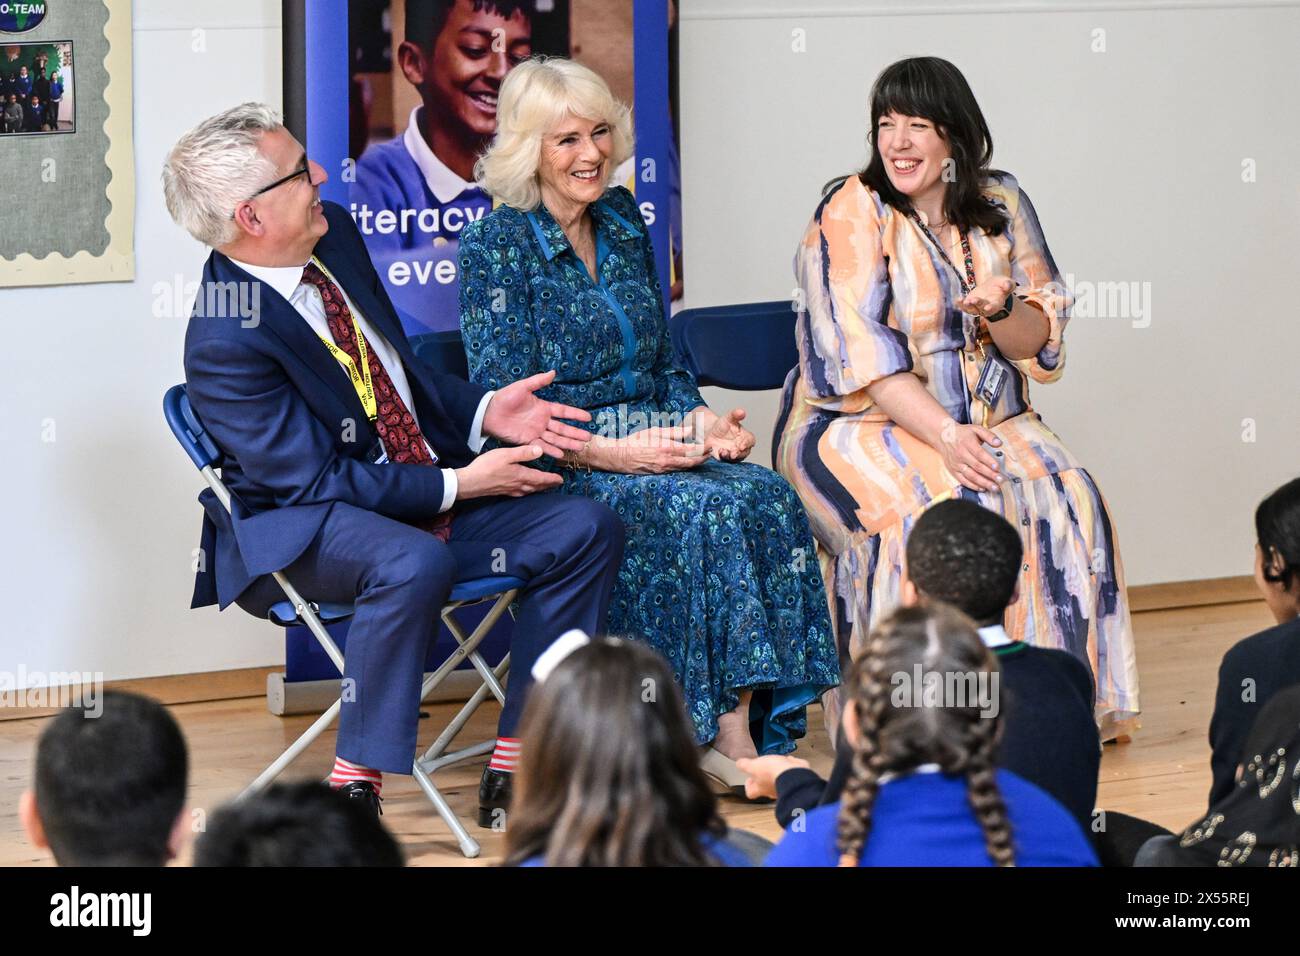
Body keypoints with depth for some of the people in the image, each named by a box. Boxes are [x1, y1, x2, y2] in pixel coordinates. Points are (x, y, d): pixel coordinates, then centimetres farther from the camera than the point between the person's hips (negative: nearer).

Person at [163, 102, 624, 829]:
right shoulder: (225, 343, -24)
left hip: (430, 488, 9)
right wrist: (457, 485, -18)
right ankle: (355, 790, -27)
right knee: (415, 563, -40)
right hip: (298, 528, -9)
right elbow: (315, 480, -21)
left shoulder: (334, 236, 2)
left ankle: (518, 769, -5)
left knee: (588, 530, -6)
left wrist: (484, 411, 0)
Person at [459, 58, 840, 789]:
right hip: (557, 472, -6)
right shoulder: (497, 248, -6)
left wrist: (702, 419, -1)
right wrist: (610, 453, -23)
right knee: (701, 509, -32)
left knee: (768, 498, -23)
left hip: (650, 446, 6)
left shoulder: (624, 223, 14)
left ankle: (749, 729, -27)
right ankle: (723, 735, -27)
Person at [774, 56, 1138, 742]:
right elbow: (859, 357, -16)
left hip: (985, 419, 4)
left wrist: (1000, 310, -18)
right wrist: (945, 437, -26)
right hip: (861, 423, -4)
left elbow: (1038, 340, 5)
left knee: (1065, 498, -21)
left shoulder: (1001, 204, 6)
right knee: (924, 515, -32)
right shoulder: (852, 213, -8)